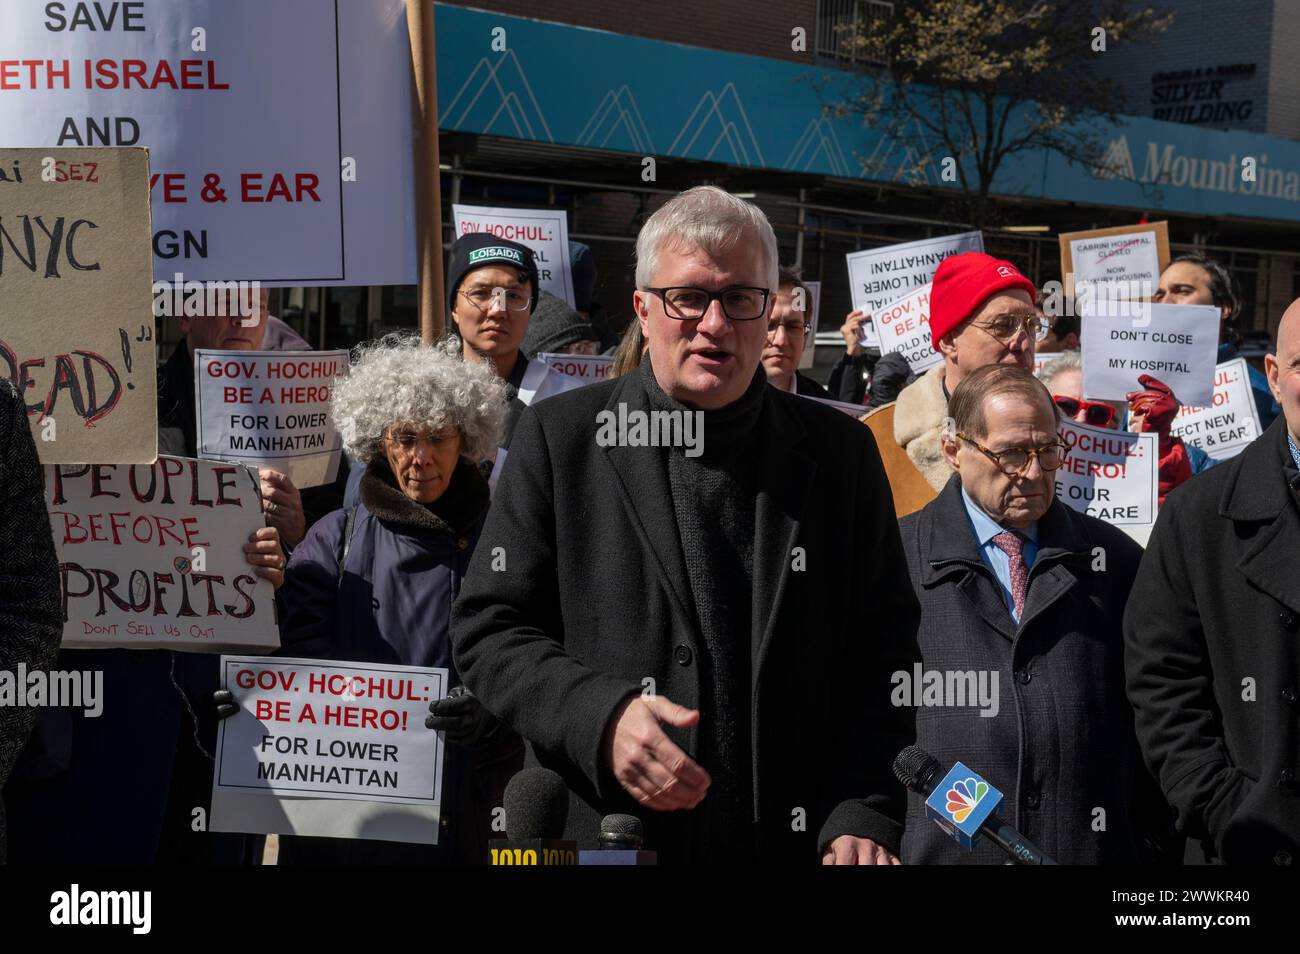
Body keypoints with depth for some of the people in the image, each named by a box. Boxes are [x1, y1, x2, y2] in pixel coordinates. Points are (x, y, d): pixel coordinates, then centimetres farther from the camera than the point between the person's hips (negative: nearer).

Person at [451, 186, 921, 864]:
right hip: (600, 836, -1)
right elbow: (487, 629, -2)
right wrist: (598, 717, -17)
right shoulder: (558, 438, -2)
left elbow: (884, 653, 3)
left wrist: (864, 816, -8)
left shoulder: (842, 451, 3)